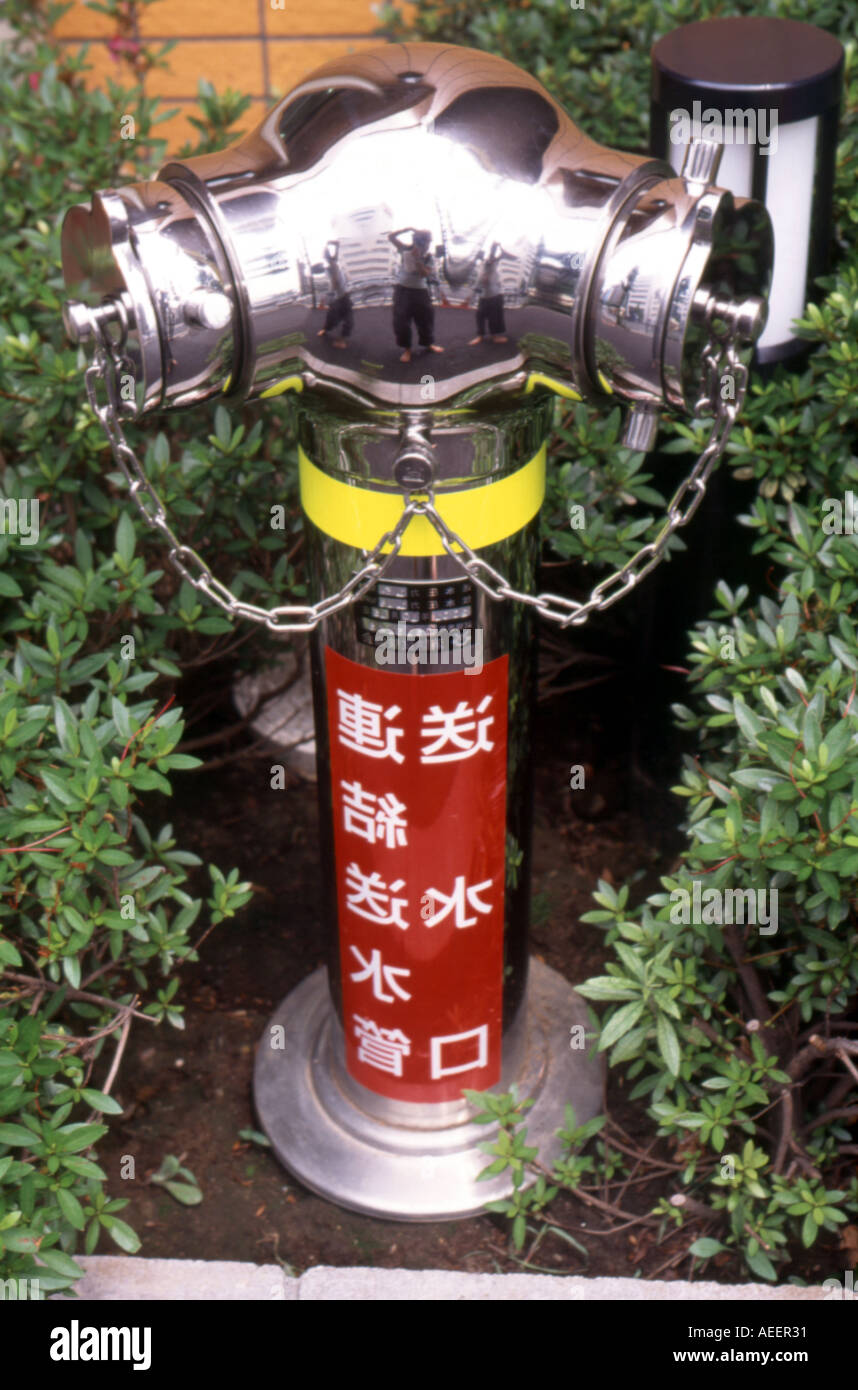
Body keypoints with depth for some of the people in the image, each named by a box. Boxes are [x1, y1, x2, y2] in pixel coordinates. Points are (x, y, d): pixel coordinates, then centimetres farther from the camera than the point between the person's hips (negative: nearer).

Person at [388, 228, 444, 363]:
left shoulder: (428, 256, -6)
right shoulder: (406, 249, -7)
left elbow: (425, 273, -18)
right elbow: (391, 237, -13)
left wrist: (417, 259, -27)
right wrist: (407, 229, -23)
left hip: (420, 291, 1)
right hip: (403, 289, -1)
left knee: (426, 317, 9)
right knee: (401, 319, -3)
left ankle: (428, 344, 30)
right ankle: (406, 349, 8)